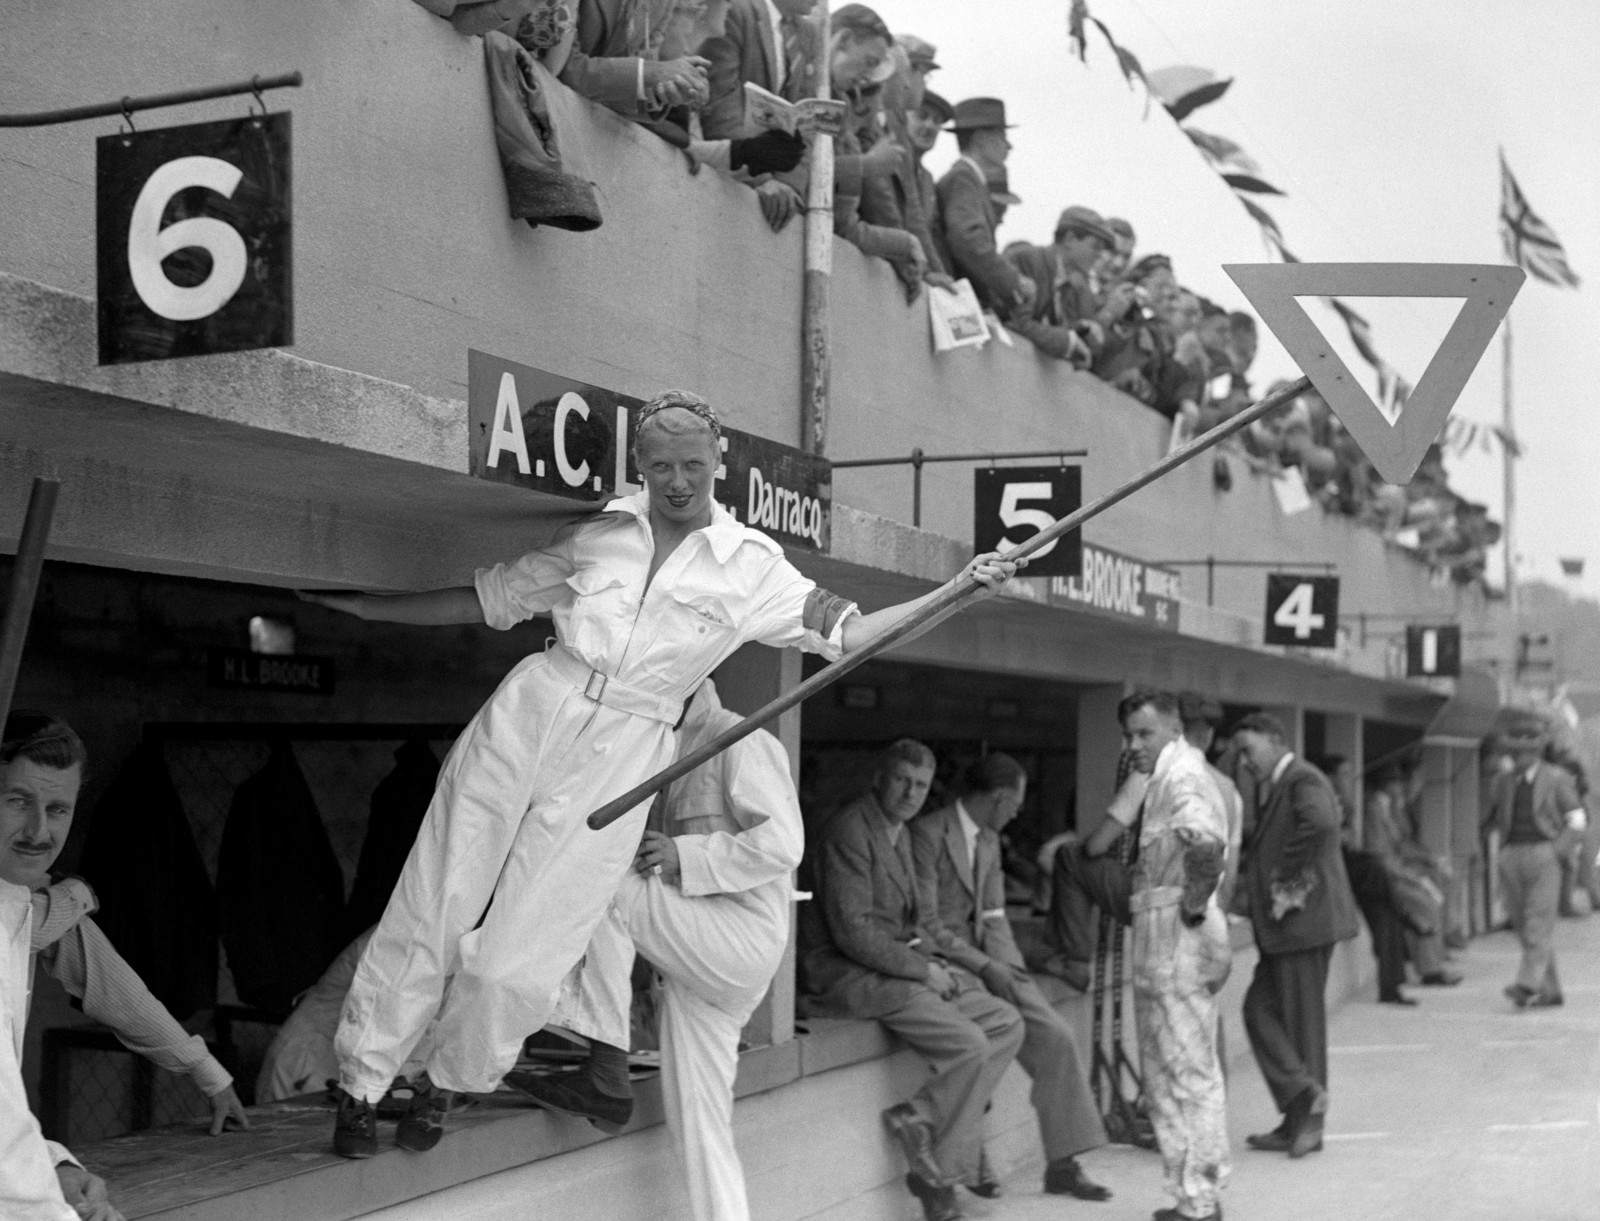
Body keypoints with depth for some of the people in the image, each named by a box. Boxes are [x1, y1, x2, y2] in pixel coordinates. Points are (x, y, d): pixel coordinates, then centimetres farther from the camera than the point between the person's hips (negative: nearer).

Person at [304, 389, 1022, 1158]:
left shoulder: (751, 568, 3)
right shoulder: (600, 534, 8)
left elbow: (848, 632, 0)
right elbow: (493, 597, 16)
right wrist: (371, 607, 18)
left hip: (622, 756, -1)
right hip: (528, 714, 2)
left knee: (519, 963, -3)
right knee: (431, 912, 1)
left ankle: (446, 1083, 25)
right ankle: (360, 1082, 18)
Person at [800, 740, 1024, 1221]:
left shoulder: (900, 833, 17)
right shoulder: (850, 830, -14)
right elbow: (853, 931, -21)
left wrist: (932, 959, 3)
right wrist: (922, 968, -16)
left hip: (904, 965, 10)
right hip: (851, 973, -10)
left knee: (1007, 1022, -2)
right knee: (969, 1044, -23)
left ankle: (919, 1118, -10)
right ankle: (938, 1174, -11)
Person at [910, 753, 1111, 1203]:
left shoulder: (989, 840, 16)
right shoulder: (928, 833, -12)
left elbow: (993, 916, 13)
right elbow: (925, 923, -17)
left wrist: (1005, 965, -6)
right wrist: (984, 966, -20)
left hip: (983, 959, 8)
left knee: (1056, 1035, -9)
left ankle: (1063, 1164, -3)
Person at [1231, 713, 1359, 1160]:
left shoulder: (1303, 781, -13)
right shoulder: (1268, 787, 17)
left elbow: (1320, 822, -33)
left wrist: (1287, 877, -24)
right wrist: (1249, 880, 3)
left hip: (1303, 918, -10)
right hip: (1279, 923, 10)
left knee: (1302, 1019, -2)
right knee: (1260, 1008, 10)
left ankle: (1309, 1122, 8)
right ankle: (1298, 1115, 15)